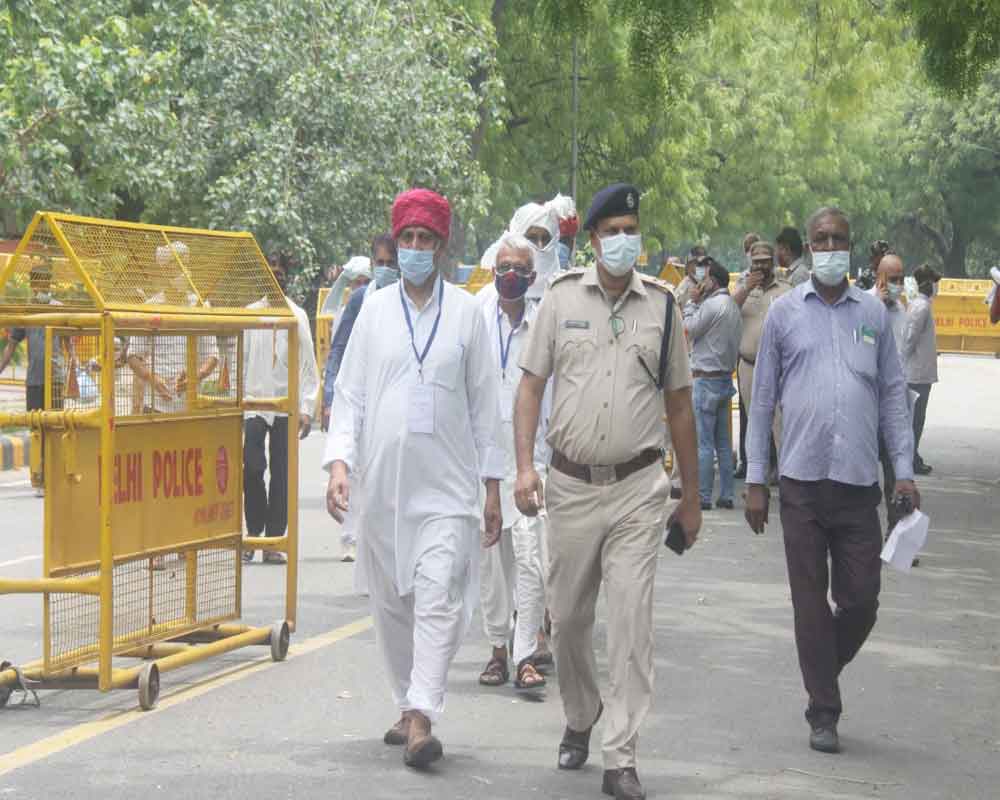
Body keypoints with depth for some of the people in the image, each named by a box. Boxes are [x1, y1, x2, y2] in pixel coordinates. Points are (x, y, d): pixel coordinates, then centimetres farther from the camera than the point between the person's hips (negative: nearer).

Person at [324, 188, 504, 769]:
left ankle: (422, 717, -18)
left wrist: (493, 486, 4)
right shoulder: (375, 311, 7)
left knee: (438, 598, -14)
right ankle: (408, 706, 25)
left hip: (447, 483, -3)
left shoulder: (466, 312, 2)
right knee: (390, 603, 11)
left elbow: (485, 401, 5)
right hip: (382, 481, 3)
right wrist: (339, 463, -7)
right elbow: (351, 394, 7)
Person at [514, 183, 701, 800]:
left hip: (639, 487, -1)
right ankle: (580, 720, 35)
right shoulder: (563, 297, 3)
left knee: (632, 622, -7)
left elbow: (679, 404, 10)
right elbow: (531, 384, 6)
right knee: (568, 618, 10)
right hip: (571, 484, 1)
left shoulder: (662, 304, 4)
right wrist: (525, 466, -7)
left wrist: (692, 496, 12)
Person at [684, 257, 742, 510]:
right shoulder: (733, 307, 13)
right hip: (726, 379, 9)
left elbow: (689, 330, -7)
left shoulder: (712, 304, -15)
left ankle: (703, 496, -6)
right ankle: (726, 495, 12)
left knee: (703, 442, -6)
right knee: (723, 442, 11)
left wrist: (692, 302, 0)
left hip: (707, 380, -9)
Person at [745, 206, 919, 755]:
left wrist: (904, 470, 3)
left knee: (861, 600, 1)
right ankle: (823, 713, 12)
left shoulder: (873, 314, 9)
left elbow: (892, 395, 12)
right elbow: (763, 397, 7)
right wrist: (755, 480, 3)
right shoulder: (784, 313, 6)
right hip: (802, 481, -1)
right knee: (810, 600, 3)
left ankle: (824, 667, 28)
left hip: (859, 482, 1)